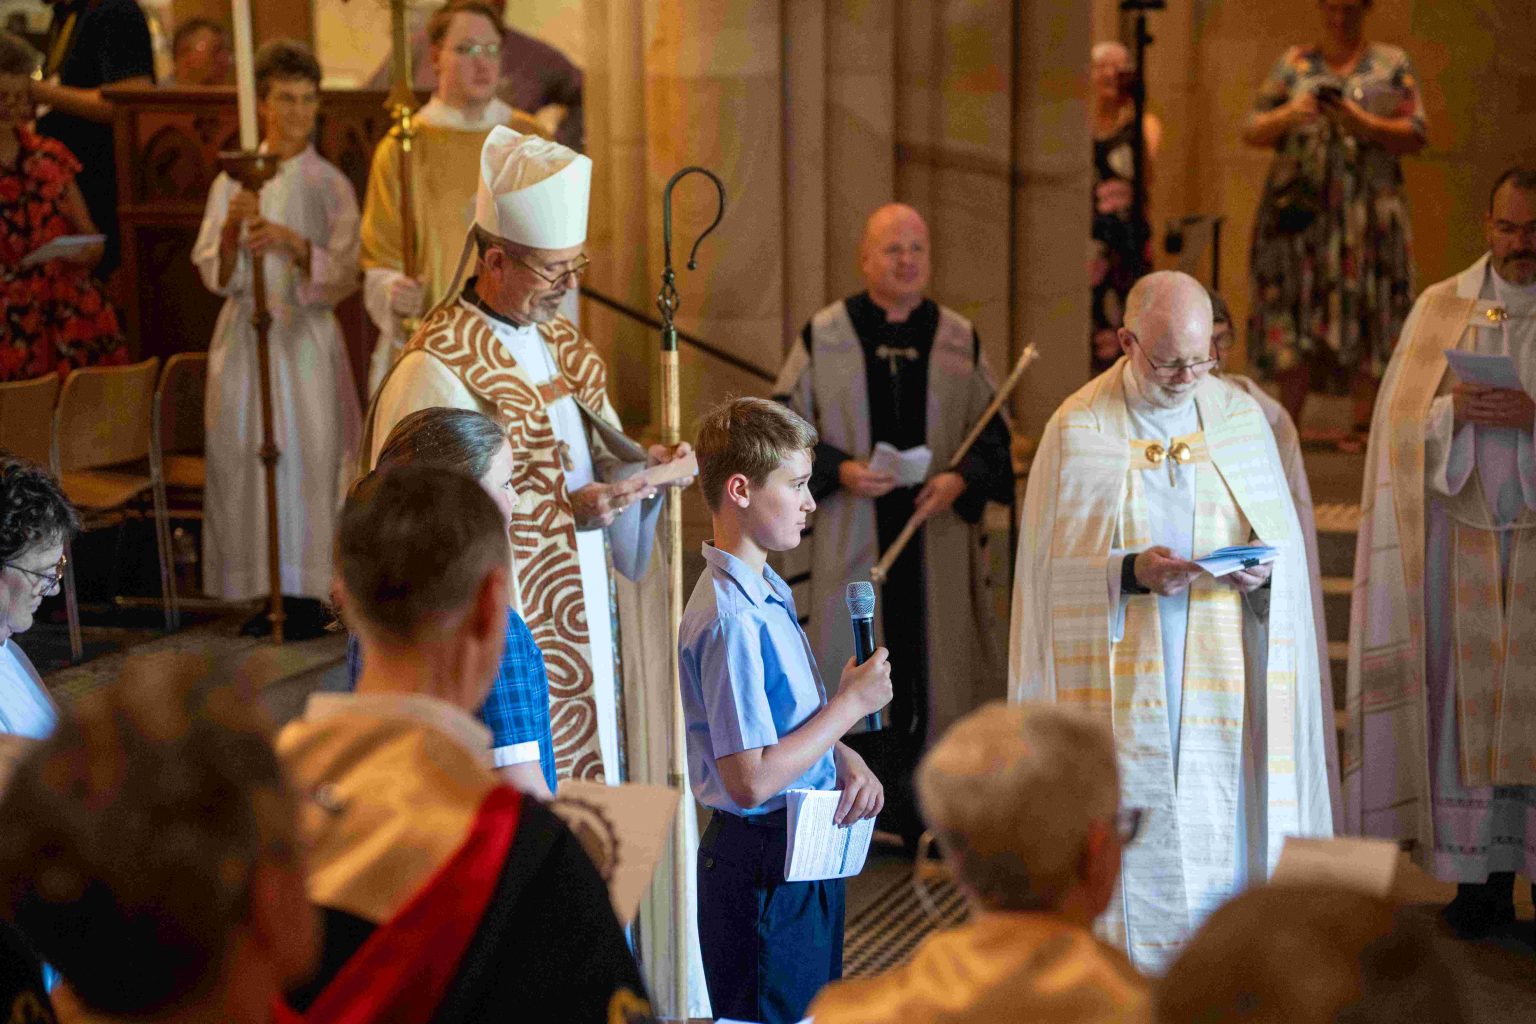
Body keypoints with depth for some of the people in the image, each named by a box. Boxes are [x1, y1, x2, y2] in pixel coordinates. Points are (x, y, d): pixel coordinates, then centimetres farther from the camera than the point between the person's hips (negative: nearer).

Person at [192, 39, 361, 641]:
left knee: (306, 455, -5)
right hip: (244, 336, 2)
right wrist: (232, 227, -18)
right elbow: (215, 274, 1)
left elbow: (342, 275, -4)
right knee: (244, 459, 2)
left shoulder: (330, 185, 2)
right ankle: (263, 590, 10)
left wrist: (292, 241, -21)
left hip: (304, 336, -2)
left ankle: (306, 595, 1)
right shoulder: (233, 182, 7)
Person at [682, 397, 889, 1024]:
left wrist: (847, 760, -2)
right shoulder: (730, 619, -23)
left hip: (805, 858, 10)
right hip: (764, 870, -10)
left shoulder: (768, 594, 9)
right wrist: (852, 703, -18)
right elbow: (750, 779, -27)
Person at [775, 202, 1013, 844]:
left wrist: (959, 479, -11)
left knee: (930, 665, 2)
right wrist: (839, 470, -13)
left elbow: (992, 434, 9)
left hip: (937, 536, 2)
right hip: (848, 535, -2)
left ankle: (926, 812, 11)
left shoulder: (960, 341, 6)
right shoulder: (823, 337, 1)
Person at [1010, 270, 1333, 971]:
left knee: (1219, 826, 3)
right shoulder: (1077, 429, -3)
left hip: (1219, 669, 3)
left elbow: (1284, 539, 10)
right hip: (1118, 671, -2)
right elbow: (1053, 564, -4)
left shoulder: (1241, 419, 6)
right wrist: (1130, 572, -20)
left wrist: (1262, 570, -12)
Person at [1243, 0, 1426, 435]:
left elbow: (1415, 137, 3)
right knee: (1296, 309, -6)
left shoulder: (1393, 65, 11)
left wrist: (1361, 123, -12)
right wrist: (1288, 115, -10)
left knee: (1367, 315, -6)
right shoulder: (1294, 64, 13)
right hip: (1302, 205, 1)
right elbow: (1252, 132, 10)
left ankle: (1362, 424, -3)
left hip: (1368, 212, -1)